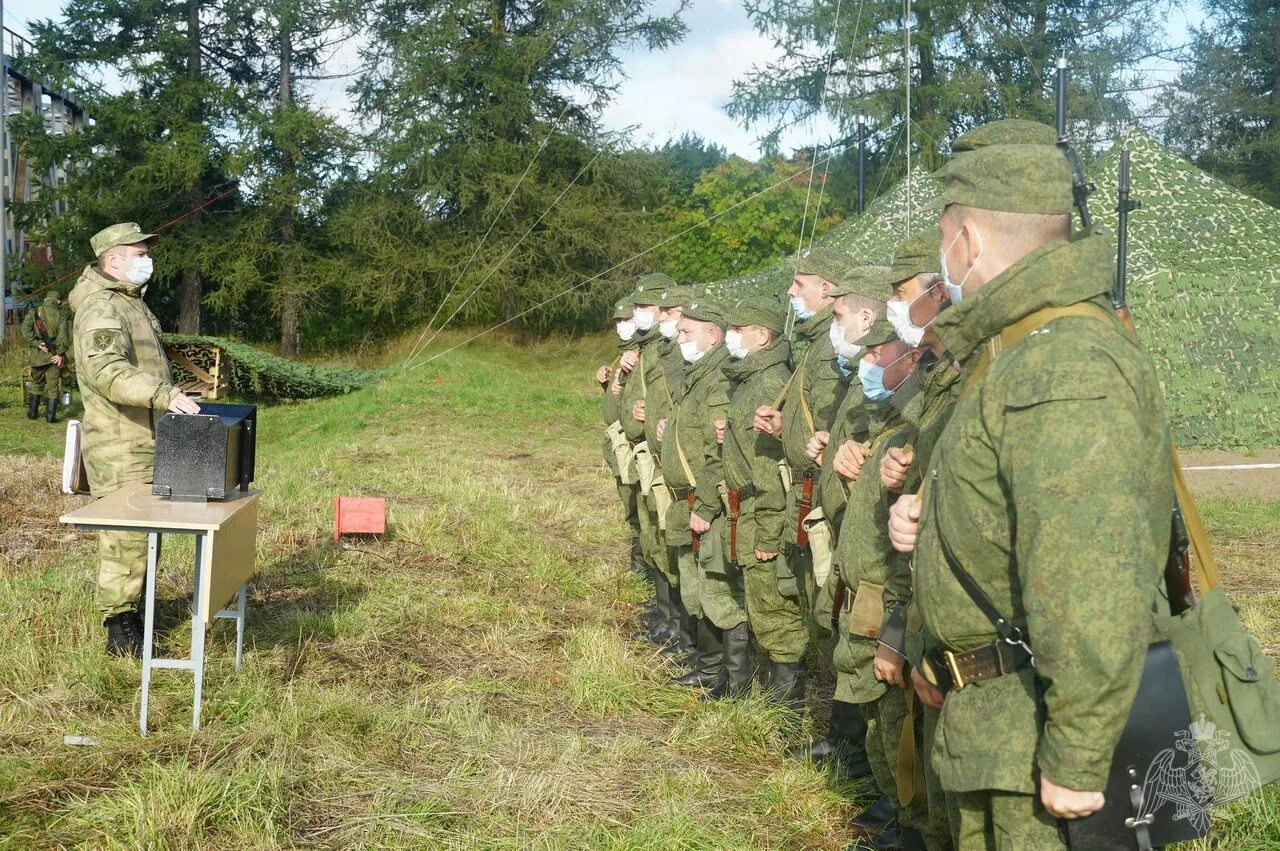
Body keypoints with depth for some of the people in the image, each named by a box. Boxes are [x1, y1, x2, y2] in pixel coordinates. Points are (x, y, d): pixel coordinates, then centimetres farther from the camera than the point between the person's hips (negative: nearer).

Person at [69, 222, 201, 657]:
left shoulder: (130, 302, 18)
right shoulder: (101, 309, -17)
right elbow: (106, 370, -33)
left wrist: (168, 396, 24)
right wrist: (164, 394, -42)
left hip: (142, 442, 10)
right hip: (120, 447, -10)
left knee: (138, 534, 17)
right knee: (124, 538, -7)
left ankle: (130, 616, 27)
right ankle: (121, 633, -2)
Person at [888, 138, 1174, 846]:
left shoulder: (1065, 369, -23)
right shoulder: (1021, 352, 13)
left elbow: (1093, 590, -29)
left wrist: (1076, 759, -26)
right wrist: (926, 516, 6)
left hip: (1041, 727, -10)